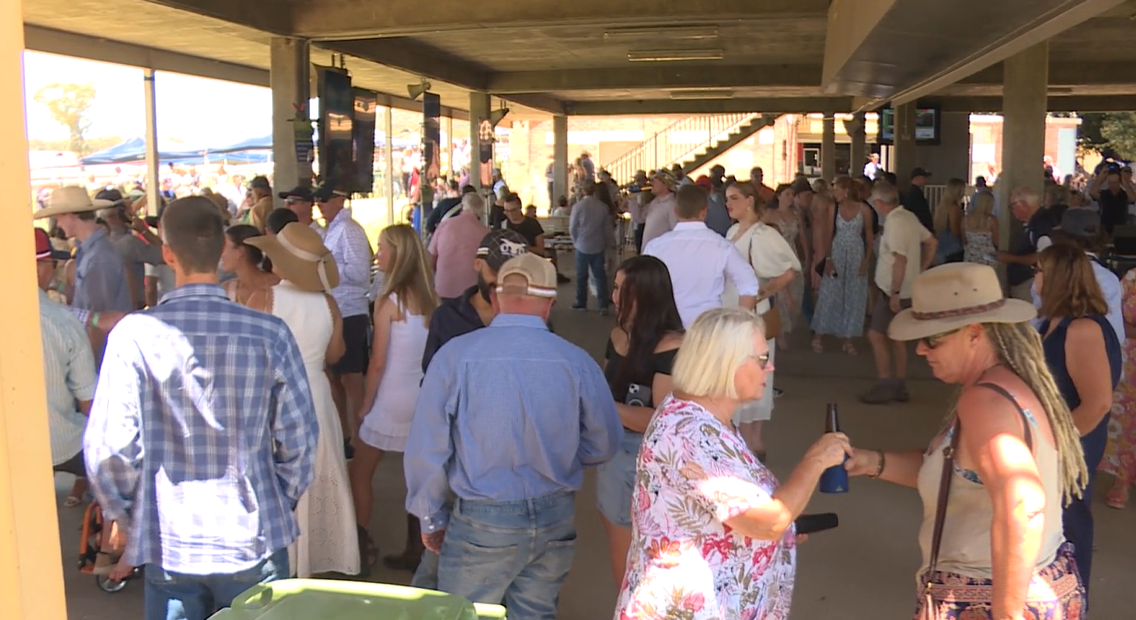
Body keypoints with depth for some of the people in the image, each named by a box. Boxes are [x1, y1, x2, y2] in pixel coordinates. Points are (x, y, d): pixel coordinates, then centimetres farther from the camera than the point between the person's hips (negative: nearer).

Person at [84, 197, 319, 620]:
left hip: (168, 543, 0)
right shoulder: (269, 334, -12)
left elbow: (109, 446, -12)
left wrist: (125, 515, 6)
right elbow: (298, 438, -7)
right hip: (254, 538, 0)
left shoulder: (135, 335, -13)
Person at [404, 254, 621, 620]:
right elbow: (604, 446, 2)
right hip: (556, 520, 2)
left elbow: (427, 448, -9)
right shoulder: (577, 362, -8)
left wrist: (431, 520, 6)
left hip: (482, 522, -2)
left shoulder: (455, 355, -12)